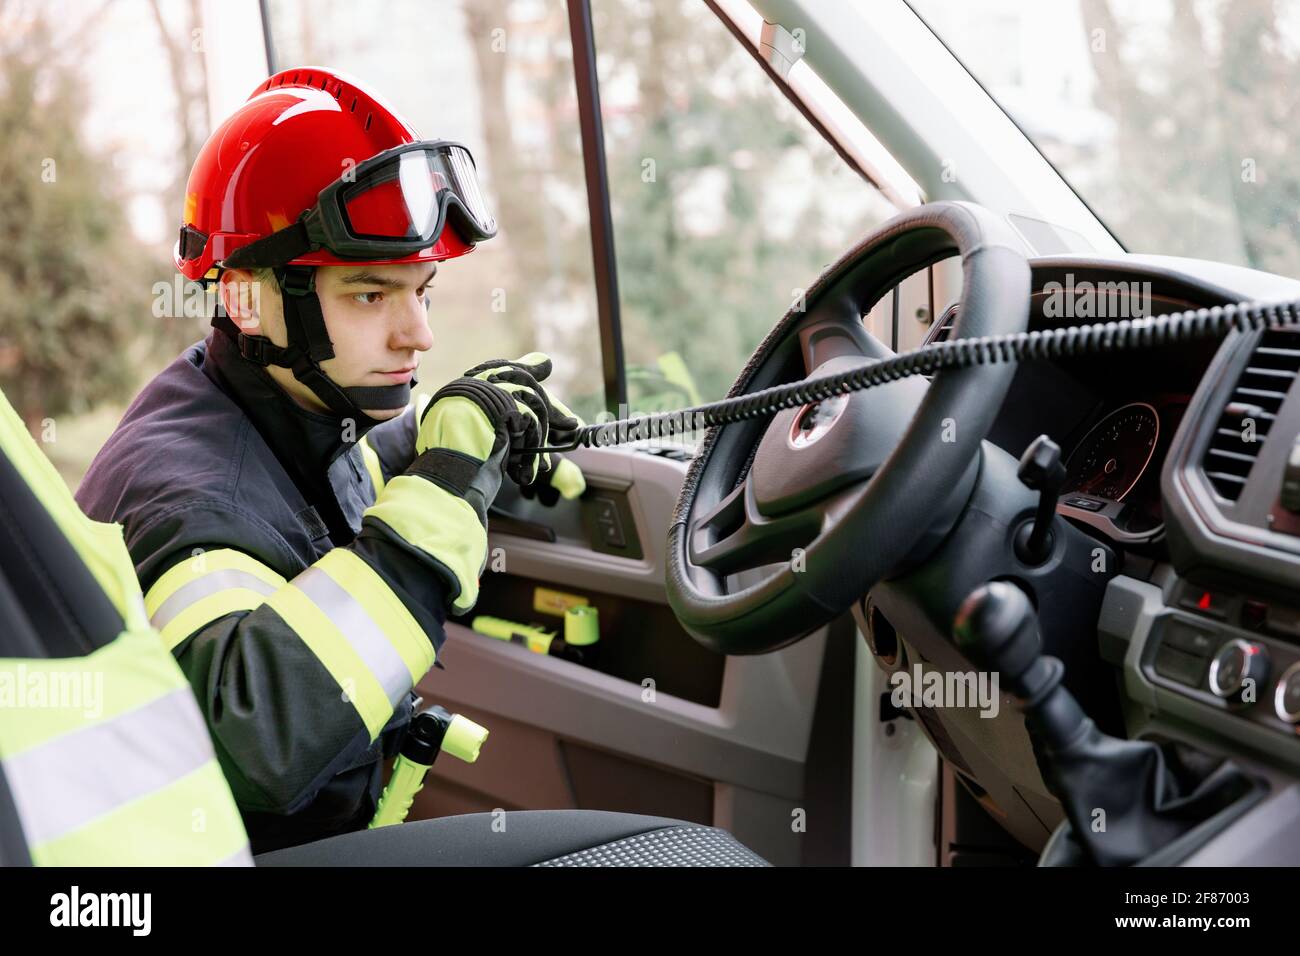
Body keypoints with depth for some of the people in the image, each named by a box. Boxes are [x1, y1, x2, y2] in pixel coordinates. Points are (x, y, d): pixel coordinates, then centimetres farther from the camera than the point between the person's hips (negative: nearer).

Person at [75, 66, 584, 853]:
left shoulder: (306, 415, -1)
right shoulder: (175, 479, -25)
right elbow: (260, 745, -41)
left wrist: (489, 435, 1)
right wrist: (442, 489, -35)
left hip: (336, 832, 8)